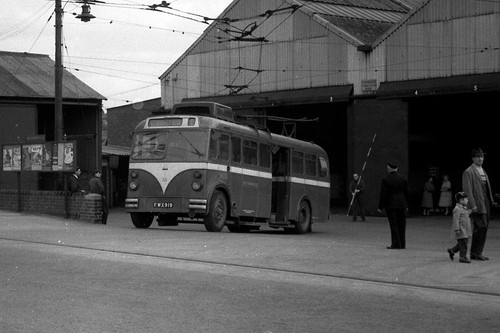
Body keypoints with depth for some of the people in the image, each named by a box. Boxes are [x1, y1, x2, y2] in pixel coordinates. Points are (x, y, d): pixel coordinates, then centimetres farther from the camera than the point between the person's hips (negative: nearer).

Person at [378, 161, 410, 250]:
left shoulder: (386, 180, -9)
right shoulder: (403, 179, 6)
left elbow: (383, 194, -10)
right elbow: (407, 192, 10)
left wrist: (380, 206, -3)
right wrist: (406, 205, 19)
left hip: (391, 205, -4)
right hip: (402, 204, 4)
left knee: (393, 225, -1)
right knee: (401, 225, 9)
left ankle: (396, 244, -3)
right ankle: (402, 244, 13)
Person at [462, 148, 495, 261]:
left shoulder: (483, 171, 20)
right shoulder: (468, 172, -8)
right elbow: (467, 190, -14)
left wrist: (491, 201, 14)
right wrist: (472, 205, -20)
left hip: (485, 205, 9)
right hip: (477, 205, -9)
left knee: (483, 228, 8)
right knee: (481, 227, -12)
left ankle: (476, 253, 15)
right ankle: (475, 253, -4)